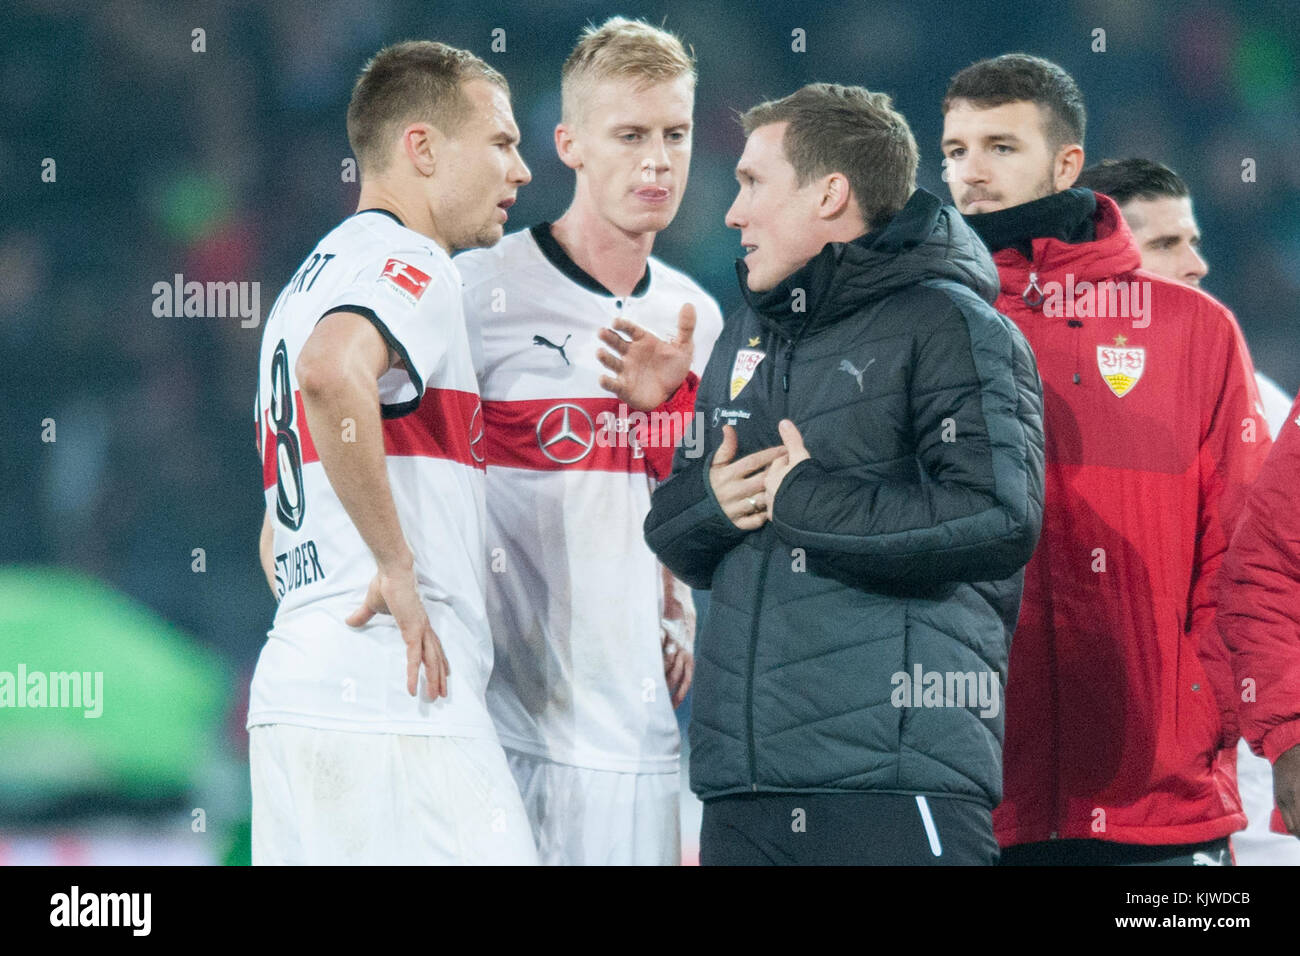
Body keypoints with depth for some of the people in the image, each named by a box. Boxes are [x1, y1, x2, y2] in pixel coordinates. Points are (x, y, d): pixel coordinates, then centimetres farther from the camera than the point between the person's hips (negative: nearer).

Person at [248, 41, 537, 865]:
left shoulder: (314, 278, 26)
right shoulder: (410, 264, -5)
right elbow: (331, 374, -30)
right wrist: (397, 565, -21)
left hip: (290, 691, 10)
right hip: (392, 704, -10)